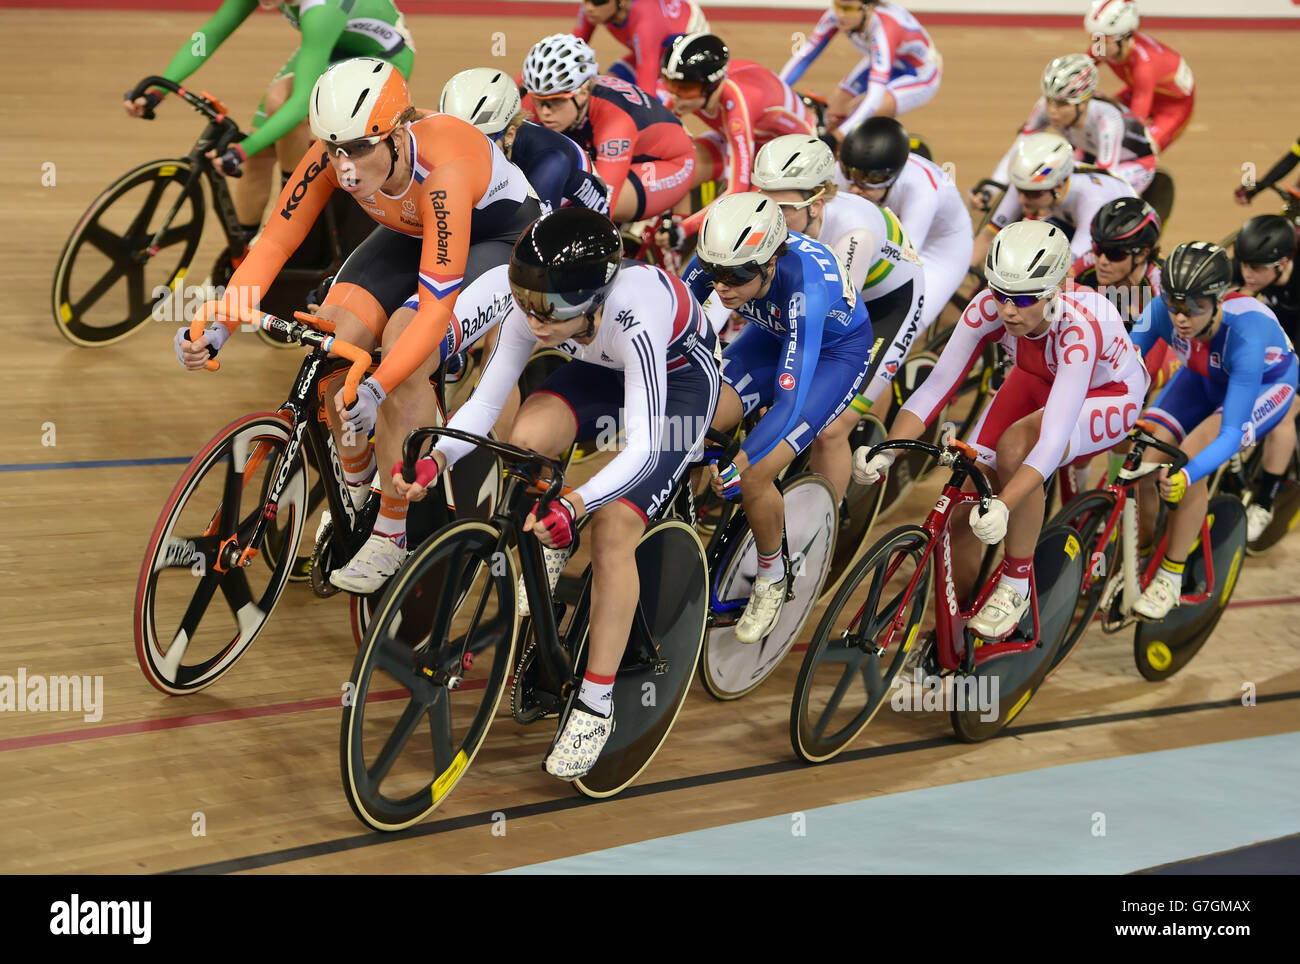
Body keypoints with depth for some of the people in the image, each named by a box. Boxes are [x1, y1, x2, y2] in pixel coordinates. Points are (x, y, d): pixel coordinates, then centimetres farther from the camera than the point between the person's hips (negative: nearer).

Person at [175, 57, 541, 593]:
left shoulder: (442, 172, -42)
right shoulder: (333, 154, -27)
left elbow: (435, 307, -44)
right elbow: (274, 242, -21)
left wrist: (377, 387, -55)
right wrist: (218, 325, -35)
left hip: (502, 237, -5)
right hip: (412, 233, 5)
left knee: (406, 350, -28)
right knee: (330, 339, -18)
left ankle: (391, 535, -12)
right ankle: (355, 481, 10)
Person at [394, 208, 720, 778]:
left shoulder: (633, 319, -42)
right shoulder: (534, 311, -27)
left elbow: (642, 448, -45)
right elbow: (485, 401, -20)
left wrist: (576, 505, -59)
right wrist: (435, 459, -38)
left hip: (679, 381, -5)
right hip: (602, 370, 5)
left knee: (613, 530, -19)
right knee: (526, 438, -27)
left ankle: (596, 704, -9)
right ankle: (541, 560, 2)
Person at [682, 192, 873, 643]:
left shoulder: (805, 285, -43)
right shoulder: (718, 260, -28)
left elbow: (789, 401, -45)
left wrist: (736, 468, -52)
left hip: (838, 350, -5)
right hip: (772, 333, 5)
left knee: (753, 476, -18)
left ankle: (772, 580, 9)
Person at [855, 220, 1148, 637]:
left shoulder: (1080, 325, -40)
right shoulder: (988, 308, -27)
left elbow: (1054, 436, -47)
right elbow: (936, 385, -26)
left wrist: (1003, 506, -59)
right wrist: (886, 451, -42)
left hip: (1109, 395, -5)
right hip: (1038, 381, 5)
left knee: (1014, 445, -36)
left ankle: (1016, 586, -18)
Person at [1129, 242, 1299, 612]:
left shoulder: (1245, 334, -41)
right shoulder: (1161, 311, -31)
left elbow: (1231, 434, -43)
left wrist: (1185, 476, -59)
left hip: (1265, 384, -4)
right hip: (1205, 379, 4)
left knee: (1189, 456, -29)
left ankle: (1171, 577, -14)